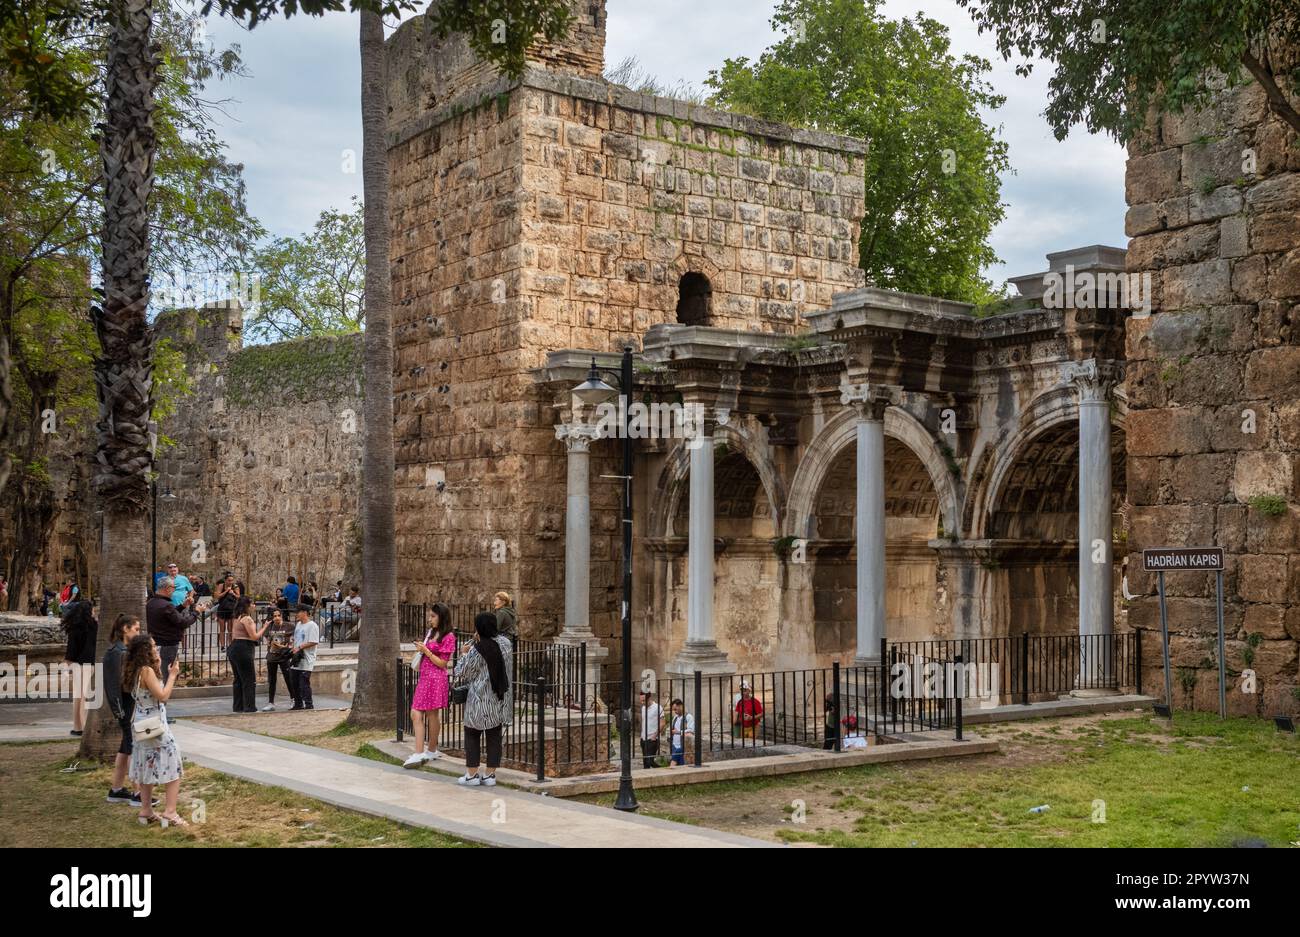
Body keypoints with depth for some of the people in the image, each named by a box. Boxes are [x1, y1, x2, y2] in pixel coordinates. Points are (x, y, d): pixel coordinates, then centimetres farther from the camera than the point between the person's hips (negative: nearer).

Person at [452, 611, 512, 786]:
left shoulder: (476, 651, -18)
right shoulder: (505, 643, -3)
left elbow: (462, 674, -8)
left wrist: (464, 654, 8)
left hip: (480, 699, -5)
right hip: (500, 699, 5)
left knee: (472, 734, 9)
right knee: (494, 735, 10)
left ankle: (472, 774, 9)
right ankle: (491, 774, 11)